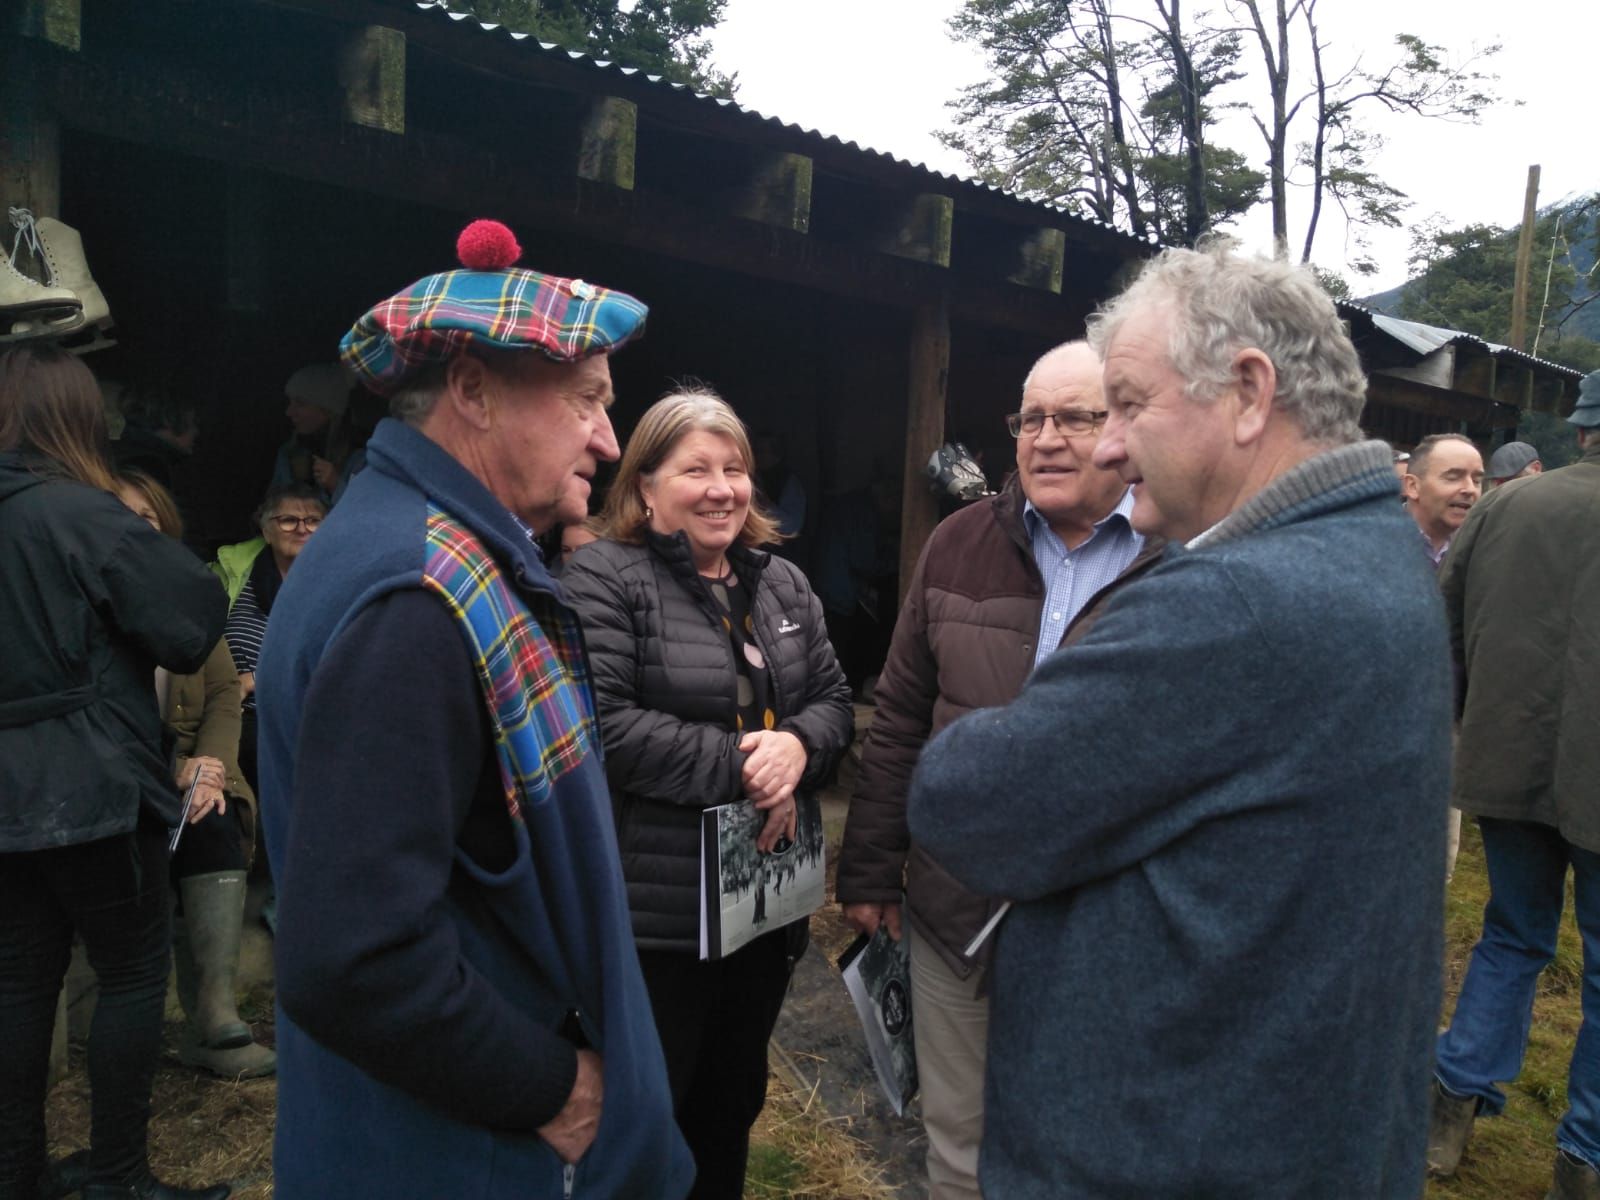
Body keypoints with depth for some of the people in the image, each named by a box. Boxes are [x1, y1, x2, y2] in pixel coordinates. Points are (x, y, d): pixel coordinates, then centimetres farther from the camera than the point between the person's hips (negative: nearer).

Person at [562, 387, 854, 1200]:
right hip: (655, 908, -6)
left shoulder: (782, 583, 10)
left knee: (734, 1099, 23)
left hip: (767, 896, 7)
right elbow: (601, 725, -22)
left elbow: (833, 700, 8)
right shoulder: (603, 578, -11)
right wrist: (738, 767, -19)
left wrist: (795, 747, -15)